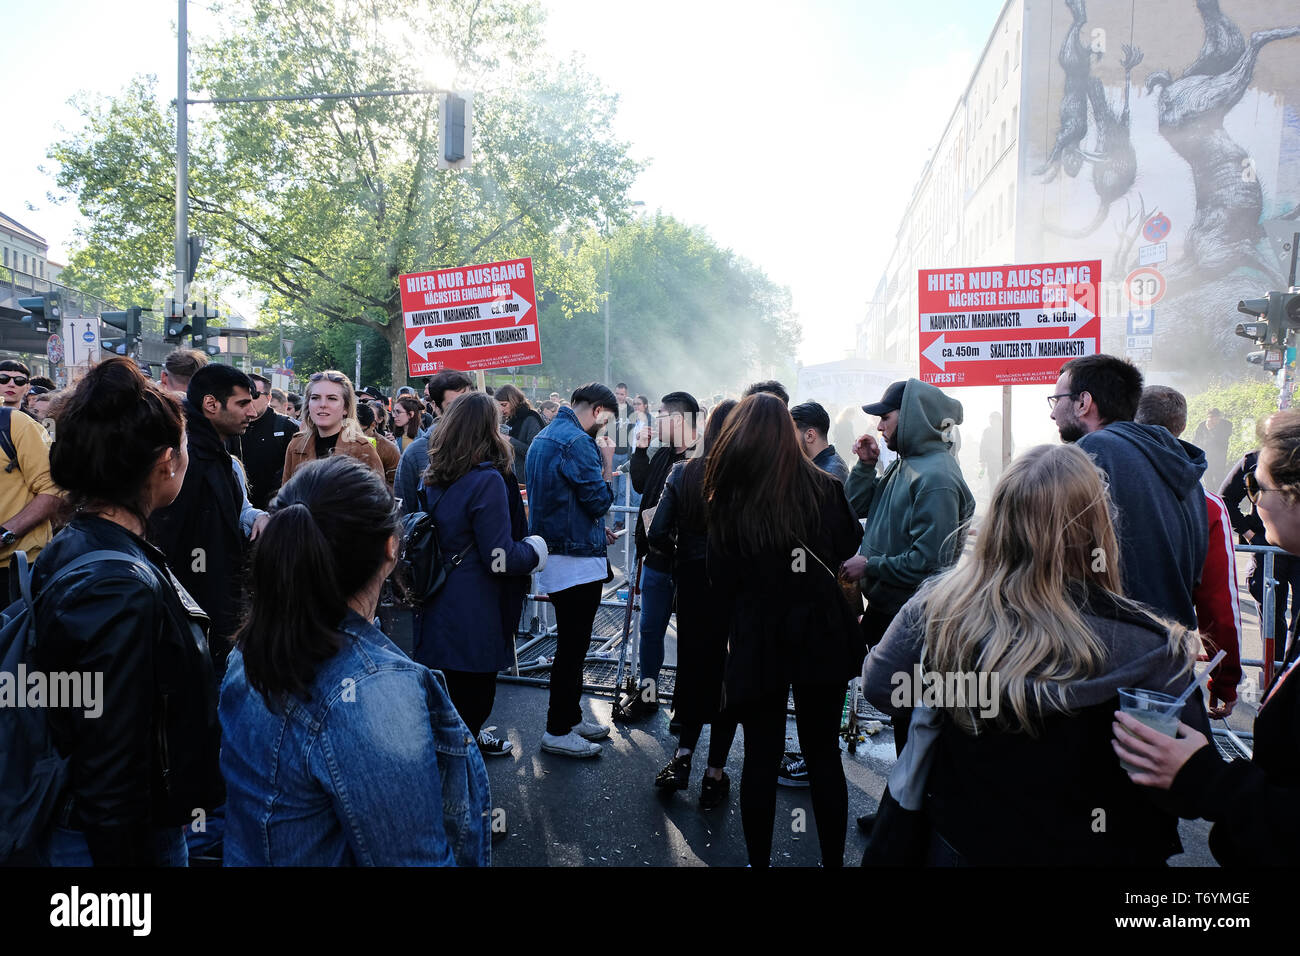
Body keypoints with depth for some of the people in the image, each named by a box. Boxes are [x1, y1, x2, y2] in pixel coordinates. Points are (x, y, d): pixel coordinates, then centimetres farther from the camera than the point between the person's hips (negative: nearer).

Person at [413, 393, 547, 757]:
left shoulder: (434, 477, 4)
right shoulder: (487, 480, -20)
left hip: (437, 609, 9)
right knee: (473, 696, 6)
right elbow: (501, 560, -22)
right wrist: (535, 550, -3)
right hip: (474, 616, -8)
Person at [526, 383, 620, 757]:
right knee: (572, 647, -1)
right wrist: (607, 462, -5)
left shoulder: (543, 437, 15)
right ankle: (558, 731, 8)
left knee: (571, 644, 19)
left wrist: (596, 529, 19)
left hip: (554, 554, 10)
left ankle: (570, 717, 29)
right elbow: (599, 501, -17)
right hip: (577, 559, -10)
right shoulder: (579, 443, -18)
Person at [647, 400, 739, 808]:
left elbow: (656, 534, -6)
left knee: (693, 667, 19)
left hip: (692, 586, 3)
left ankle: (682, 755, 14)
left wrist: (683, 555, 11)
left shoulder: (683, 473, -4)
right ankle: (714, 774, 17)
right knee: (728, 674, 9)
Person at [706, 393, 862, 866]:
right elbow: (850, 548, 8)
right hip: (821, 638, 2)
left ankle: (759, 859, 22)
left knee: (760, 756, 10)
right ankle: (833, 858, 26)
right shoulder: (824, 488, -7)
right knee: (824, 753, 14)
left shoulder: (729, 499, -11)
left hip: (757, 643, -1)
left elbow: (720, 579, -4)